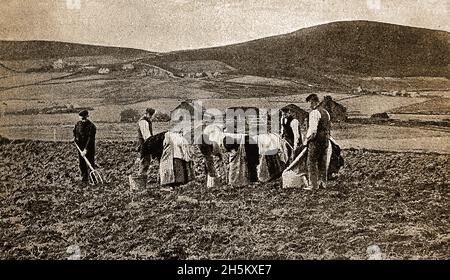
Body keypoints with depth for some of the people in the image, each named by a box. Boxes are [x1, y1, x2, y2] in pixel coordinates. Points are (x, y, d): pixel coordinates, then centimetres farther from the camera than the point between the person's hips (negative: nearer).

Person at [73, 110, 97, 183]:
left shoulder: (91, 126, -18)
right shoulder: (78, 124, 3)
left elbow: (90, 139, -24)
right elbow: (74, 131, 25)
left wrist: (86, 149, -30)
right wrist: (75, 137, 6)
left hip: (89, 148, -6)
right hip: (80, 147, 6)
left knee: (91, 163, -1)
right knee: (82, 163, 9)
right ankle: (84, 177, 21)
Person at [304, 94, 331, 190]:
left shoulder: (314, 112, -14)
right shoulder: (325, 112, 15)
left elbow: (313, 129, -20)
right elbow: (329, 126, 18)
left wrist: (306, 139, -9)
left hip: (316, 140, -9)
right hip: (325, 139, 9)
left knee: (311, 162, -3)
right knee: (322, 162, 14)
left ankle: (313, 184, -4)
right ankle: (323, 182, 19)